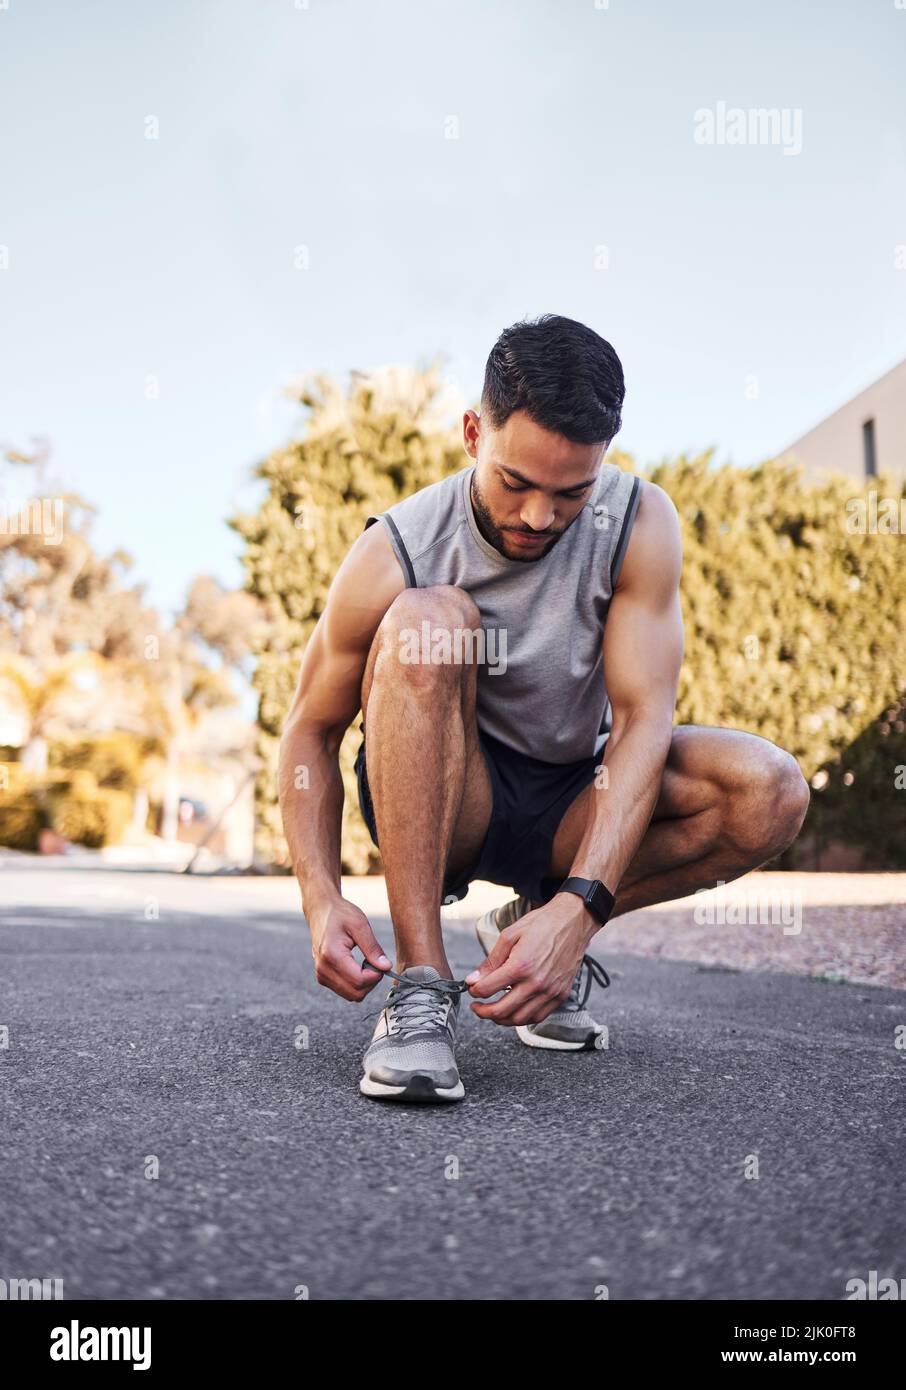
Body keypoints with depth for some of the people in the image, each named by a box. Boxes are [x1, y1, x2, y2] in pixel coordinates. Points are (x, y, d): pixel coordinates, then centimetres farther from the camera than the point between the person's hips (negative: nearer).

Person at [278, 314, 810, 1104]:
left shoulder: (639, 524, -17)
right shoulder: (395, 555, -19)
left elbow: (643, 719, -22)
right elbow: (310, 731, -11)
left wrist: (578, 907, -35)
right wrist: (321, 898, -27)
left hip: (572, 803, 2)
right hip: (435, 800, -1)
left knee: (772, 792, -25)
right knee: (426, 621, -32)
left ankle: (538, 917, -3)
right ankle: (420, 983, -31)